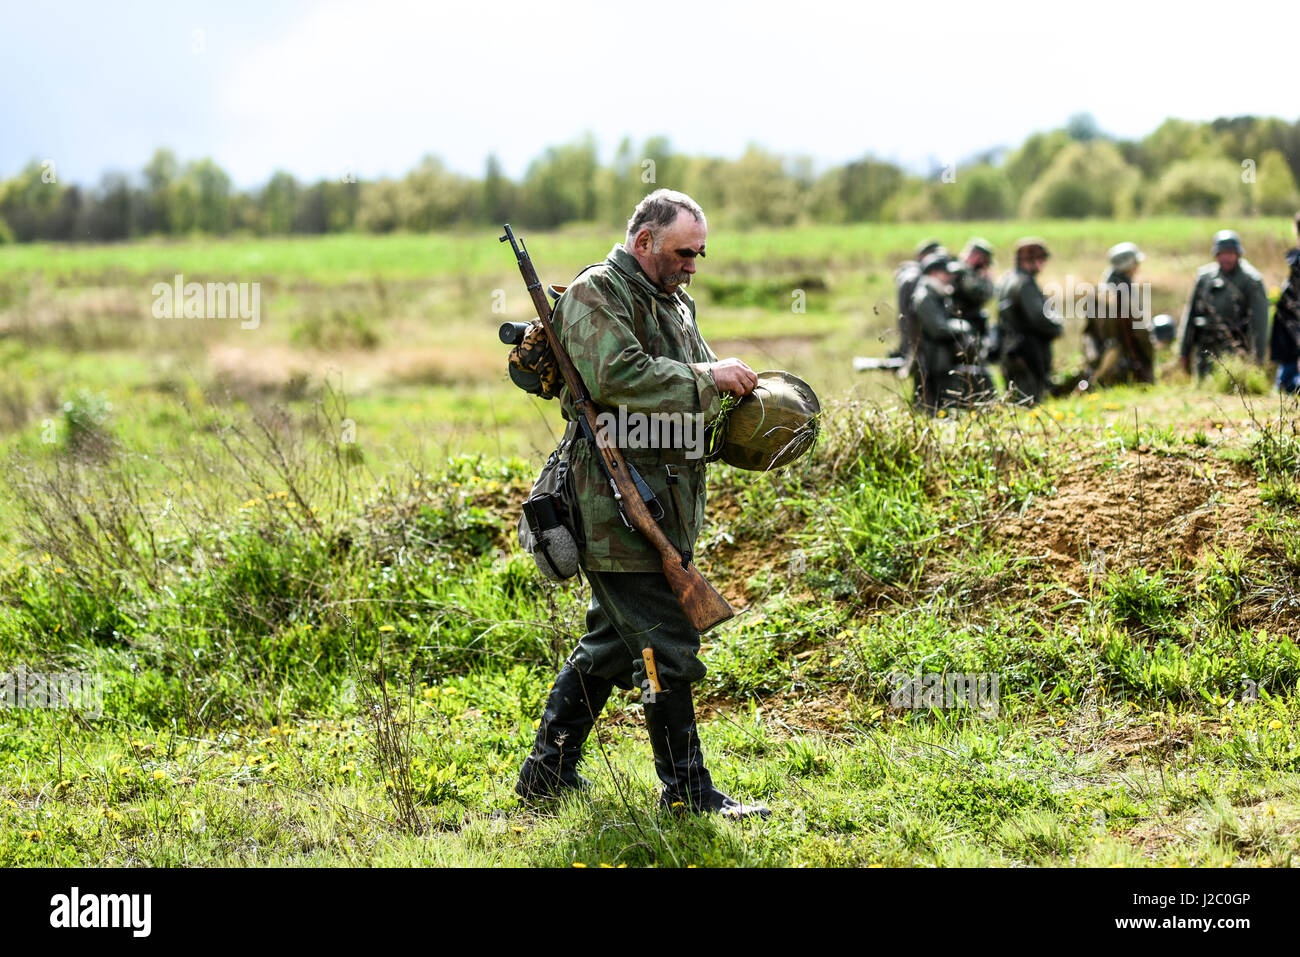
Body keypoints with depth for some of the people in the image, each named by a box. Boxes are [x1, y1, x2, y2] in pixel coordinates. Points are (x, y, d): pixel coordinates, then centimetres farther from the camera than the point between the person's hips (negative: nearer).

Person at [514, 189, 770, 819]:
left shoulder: (672, 300, 19)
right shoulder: (595, 296, -10)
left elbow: (691, 389, 26)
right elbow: (617, 377, -26)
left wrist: (737, 389, 3)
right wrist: (707, 379, -19)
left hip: (664, 502, 10)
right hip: (619, 510, -10)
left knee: (612, 642, 15)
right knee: (666, 649, -7)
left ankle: (548, 772, 23)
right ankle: (687, 791, 0)